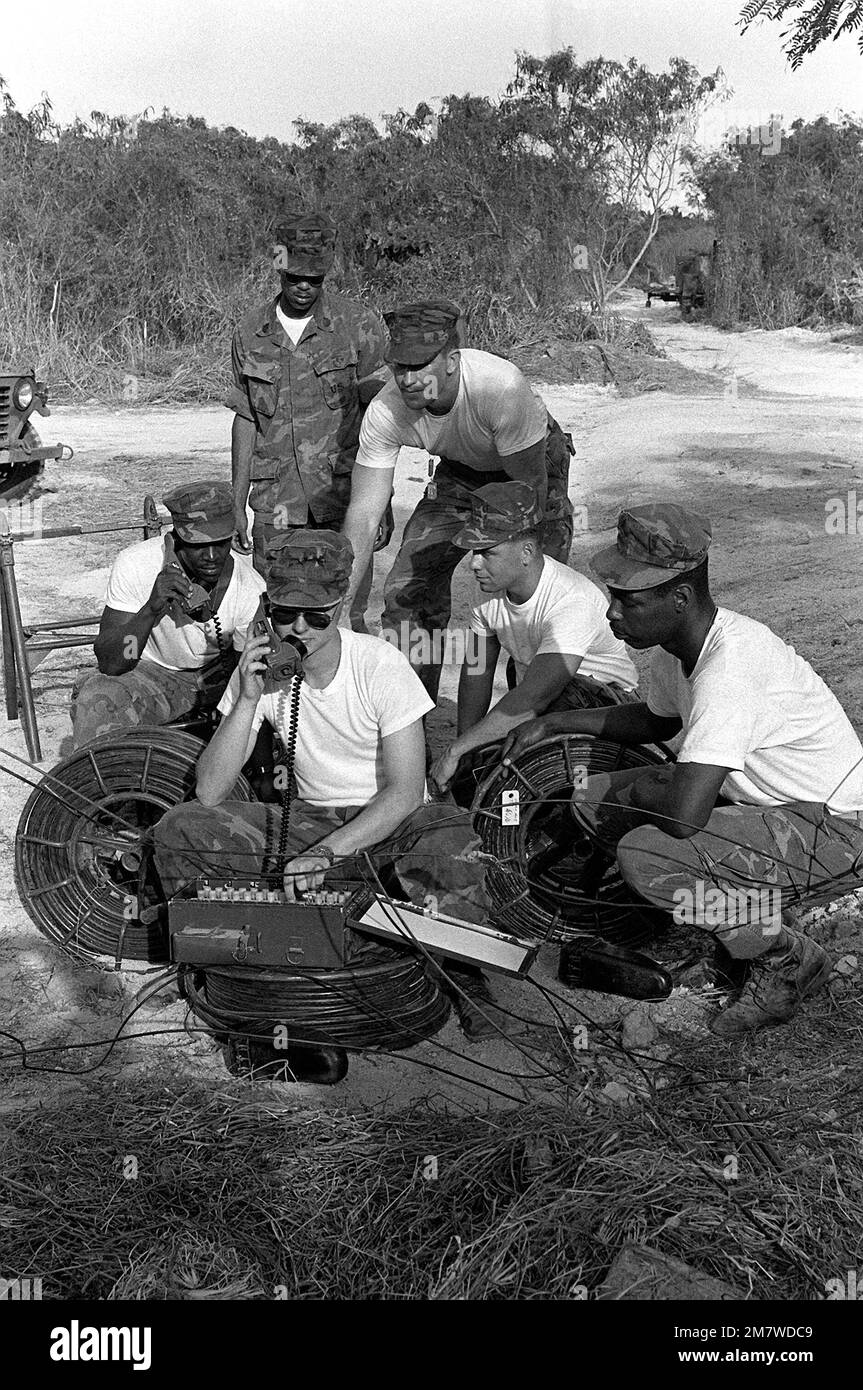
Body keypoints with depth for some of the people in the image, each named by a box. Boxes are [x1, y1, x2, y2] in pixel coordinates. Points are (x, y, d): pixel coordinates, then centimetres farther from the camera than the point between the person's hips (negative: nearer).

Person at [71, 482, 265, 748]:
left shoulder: (251, 589, -20)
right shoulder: (134, 565, -22)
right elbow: (109, 665, -25)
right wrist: (151, 609, -39)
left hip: (221, 674, 2)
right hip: (152, 673, -1)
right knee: (96, 700, -31)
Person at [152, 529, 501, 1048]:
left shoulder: (381, 665, -18)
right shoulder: (260, 669, -8)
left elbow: (406, 791, -20)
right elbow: (210, 794, -13)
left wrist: (327, 852, -32)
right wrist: (248, 700, -24)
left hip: (388, 823, -3)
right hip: (309, 820, 3)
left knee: (451, 837, -37)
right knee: (179, 829, -16)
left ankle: (463, 975, -11)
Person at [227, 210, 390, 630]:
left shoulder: (359, 324, -2)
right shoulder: (250, 334, 7)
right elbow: (245, 421, 13)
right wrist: (237, 503, 10)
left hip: (344, 500, -2)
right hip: (275, 505, 3)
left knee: (346, 620, 1)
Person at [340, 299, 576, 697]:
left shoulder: (501, 387, -40)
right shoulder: (385, 412, -29)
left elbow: (531, 489, -30)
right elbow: (363, 515, -28)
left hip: (534, 467, -3)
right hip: (459, 473, 4)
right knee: (405, 596, -5)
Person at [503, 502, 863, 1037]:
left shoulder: (730, 668, -32)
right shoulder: (680, 644, -3)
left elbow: (684, 813, -39)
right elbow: (657, 720, 20)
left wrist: (642, 788, -15)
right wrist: (553, 723, 13)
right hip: (767, 800, 9)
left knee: (645, 856, -28)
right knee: (595, 801, 2)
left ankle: (785, 957, -2)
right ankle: (757, 913, 10)